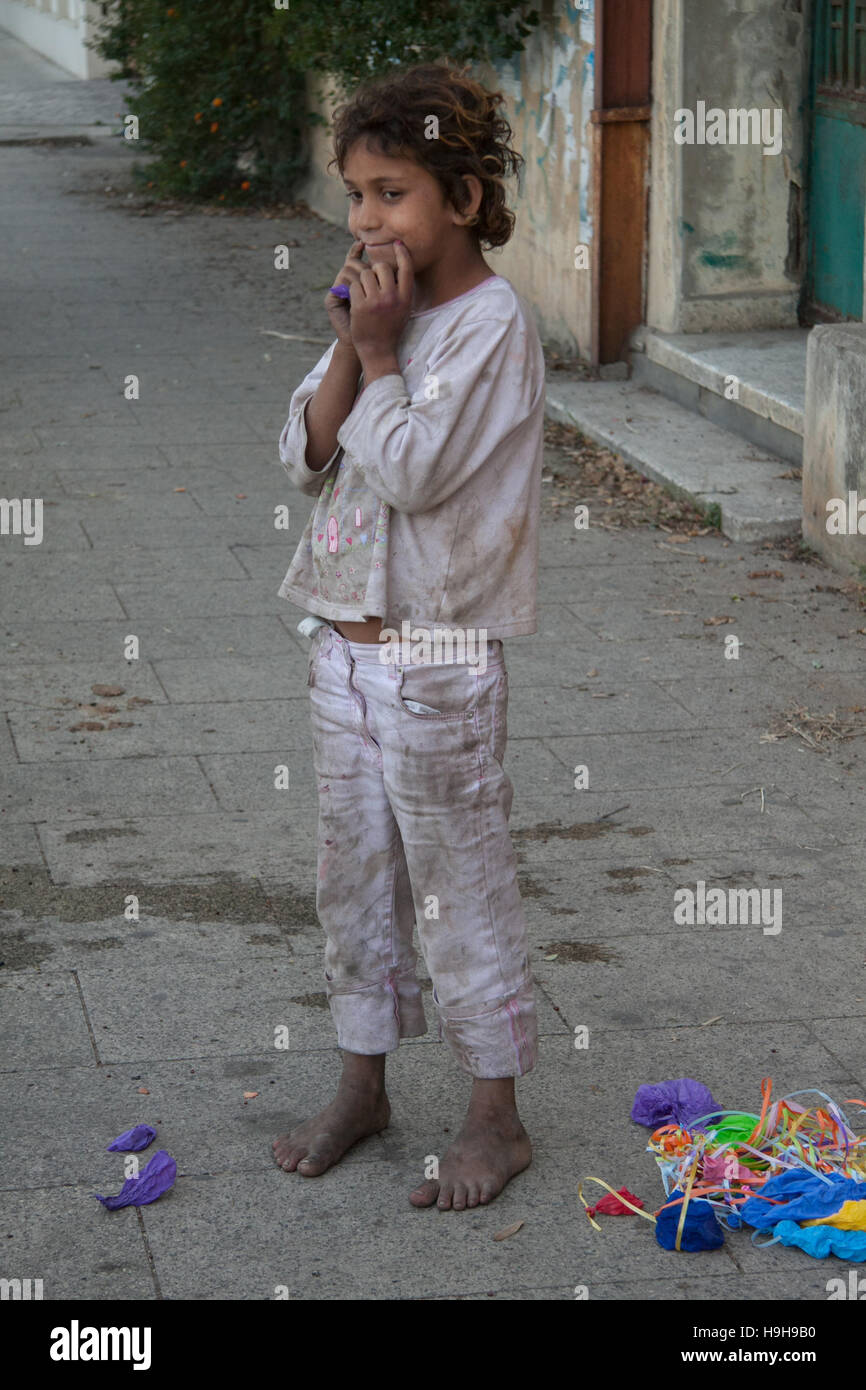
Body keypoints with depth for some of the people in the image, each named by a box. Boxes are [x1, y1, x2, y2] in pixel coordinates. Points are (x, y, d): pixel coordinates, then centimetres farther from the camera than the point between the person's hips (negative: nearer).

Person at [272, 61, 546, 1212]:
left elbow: (412, 470, -23)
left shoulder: (492, 323, -15)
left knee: (460, 886, 3)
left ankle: (498, 1118, 16)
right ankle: (363, 1085, 32)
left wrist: (380, 352, -15)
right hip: (345, 645, 8)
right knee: (354, 876, 17)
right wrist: (350, 347, -9)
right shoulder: (379, 306, 8)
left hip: (437, 662, -8)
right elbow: (307, 458, 3)